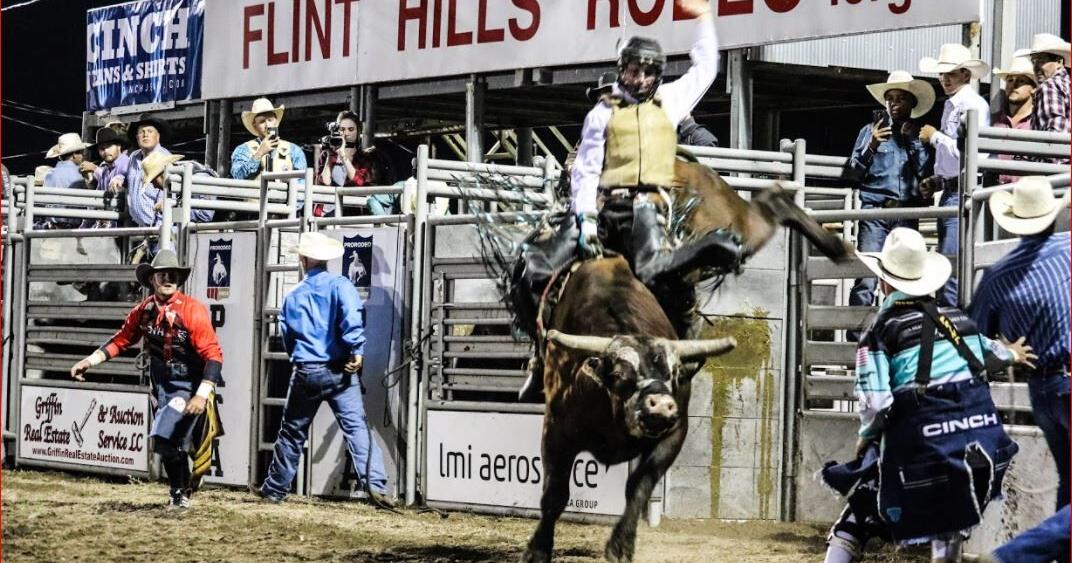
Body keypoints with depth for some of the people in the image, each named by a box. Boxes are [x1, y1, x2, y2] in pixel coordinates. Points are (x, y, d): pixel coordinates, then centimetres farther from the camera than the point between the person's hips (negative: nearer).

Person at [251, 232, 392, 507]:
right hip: (340, 371, -2)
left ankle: (275, 488, 24)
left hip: (306, 371, 2)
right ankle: (375, 484, -23)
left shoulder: (292, 297, 10)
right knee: (356, 426, -8)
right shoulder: (339, 285, -2)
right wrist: (356, 351, -16)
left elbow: (287, 337, 16)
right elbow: (351, 317, -22)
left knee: (292, 431, 15)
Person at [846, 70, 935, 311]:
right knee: (866, 278, -12)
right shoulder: (871, 130, 12)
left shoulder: (921, 135, 16)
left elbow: (926, 171, 2)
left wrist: (913, 140, -2)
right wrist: (871, 146, -7)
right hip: (875, 210, -2)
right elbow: (854, 173, 8)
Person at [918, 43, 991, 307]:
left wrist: (935, 137, -10)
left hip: (963, 193, -10)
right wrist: (934, 183, 14)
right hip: (949, 193, 10)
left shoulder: (973, 105, -10)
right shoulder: (951, 105, 21)